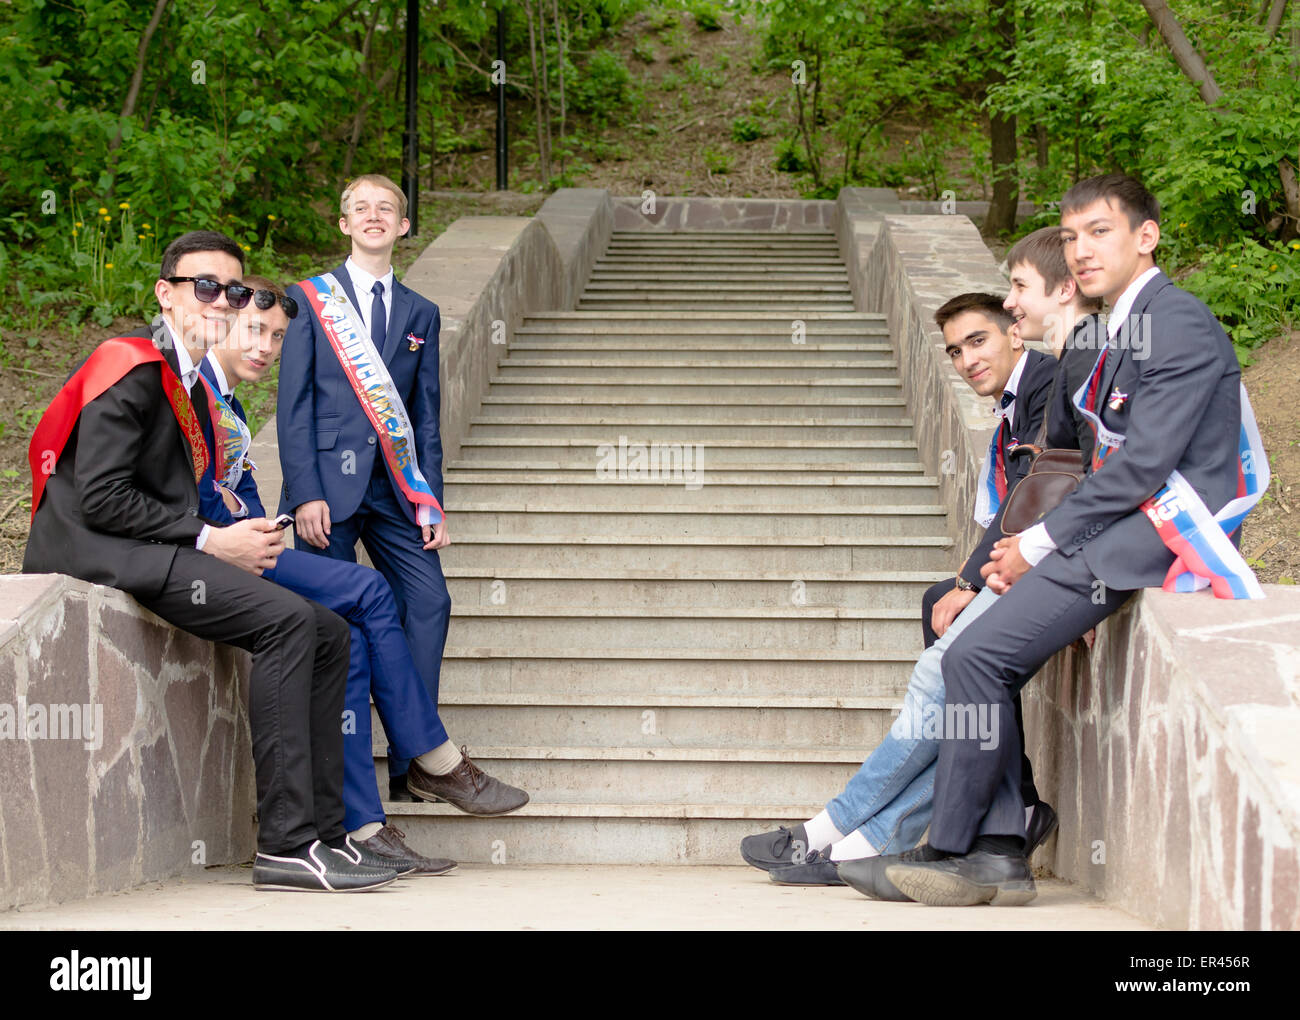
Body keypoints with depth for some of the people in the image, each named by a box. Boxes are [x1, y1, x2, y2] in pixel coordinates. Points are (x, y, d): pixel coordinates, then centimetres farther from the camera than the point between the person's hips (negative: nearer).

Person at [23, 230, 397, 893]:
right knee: (289, 620, -25)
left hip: (153, 554, 10)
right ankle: (285, 844, -26)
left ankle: (323, 832, -1)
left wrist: (239, 538, 2)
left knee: (330, 637, 1)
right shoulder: (132, 368, -9)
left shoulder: (189, 385, 22)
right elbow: (100, 498, -18)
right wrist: (211, 542, -14)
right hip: (99, 555, -10)